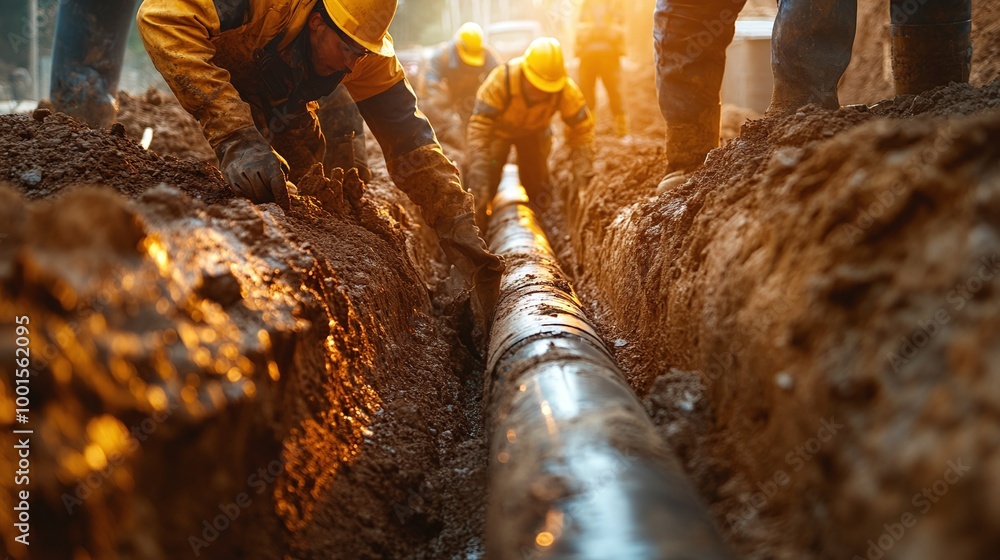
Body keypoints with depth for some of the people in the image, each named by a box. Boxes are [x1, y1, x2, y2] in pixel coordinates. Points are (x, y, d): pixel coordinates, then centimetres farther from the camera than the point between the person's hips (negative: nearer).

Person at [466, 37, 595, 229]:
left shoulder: (567, 90, -35)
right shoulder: (500, 80, -43)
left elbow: (582, 130, -26)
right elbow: (479, 127, -43)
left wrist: (582, 175, -35)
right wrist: (480, 176, -49)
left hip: (534, 131, 2)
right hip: (499, 128, -2)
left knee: (539, 193, 1)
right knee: (482, 191, -13)